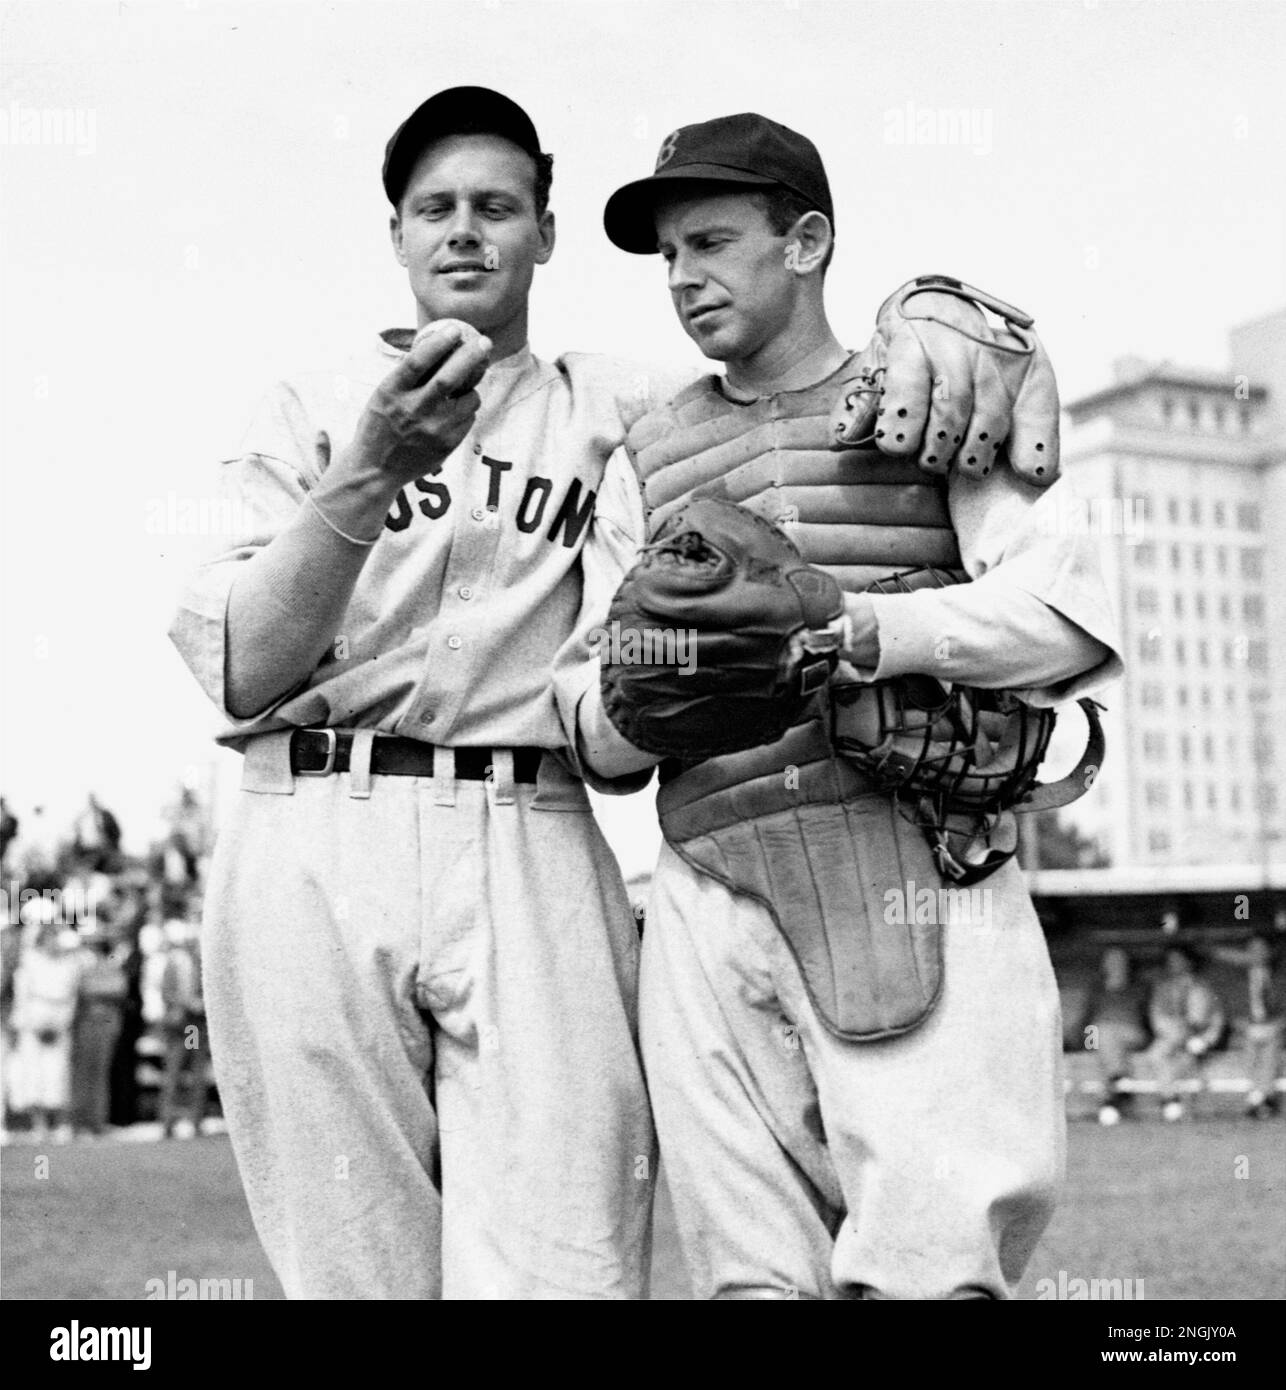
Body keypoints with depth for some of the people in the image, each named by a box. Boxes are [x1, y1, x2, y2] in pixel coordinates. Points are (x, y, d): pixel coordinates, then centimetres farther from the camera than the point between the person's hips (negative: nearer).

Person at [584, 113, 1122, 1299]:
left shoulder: (932, 399, 11)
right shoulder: (650, 450, 21)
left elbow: (1076, 620, -5)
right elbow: (600, 734, 17)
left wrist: (856, 628, -18)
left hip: (914, 865, -3)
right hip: (713, 881, 3)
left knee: (929, 1265, -12)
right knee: (752, 1271, 3)